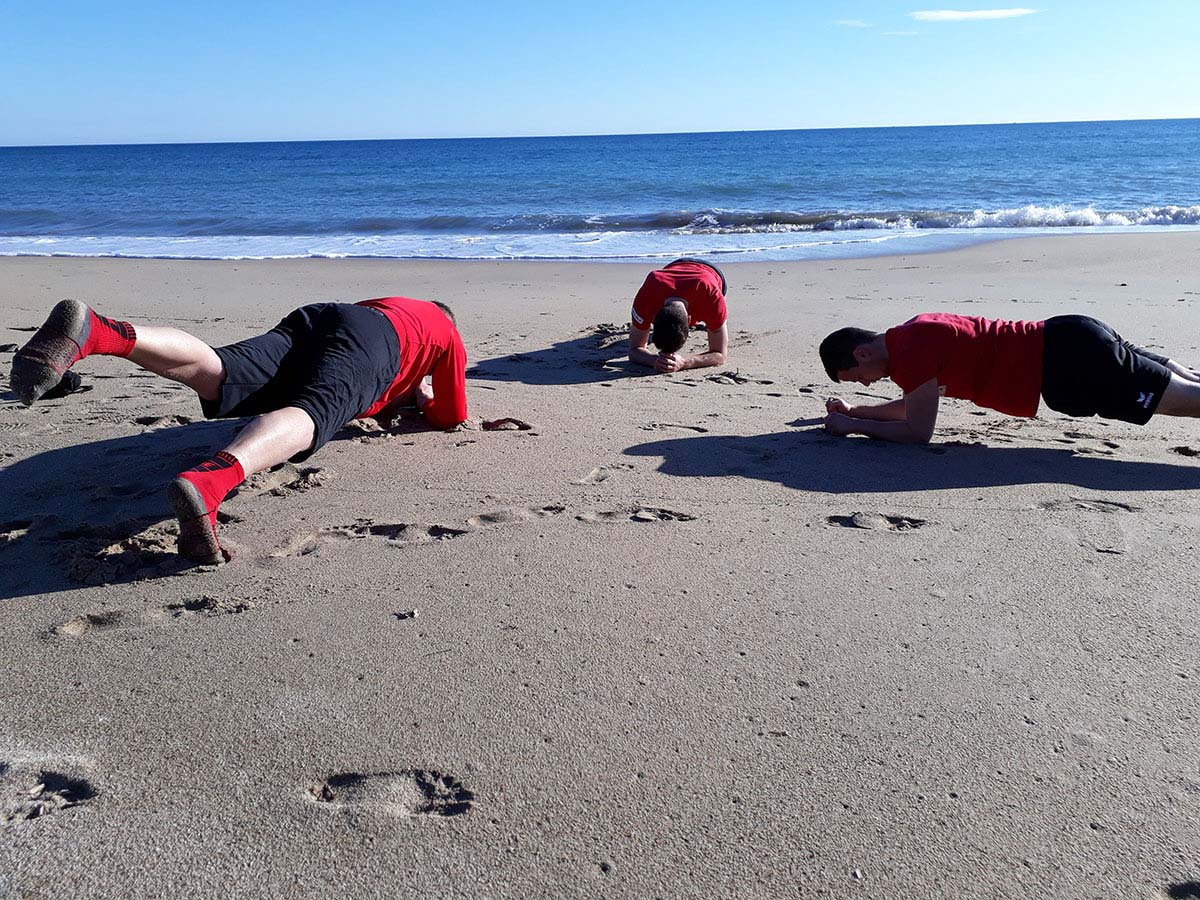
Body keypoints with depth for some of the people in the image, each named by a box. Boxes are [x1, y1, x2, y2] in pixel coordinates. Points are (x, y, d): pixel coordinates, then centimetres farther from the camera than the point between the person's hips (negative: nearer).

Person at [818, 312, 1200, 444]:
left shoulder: (910, 353, -18)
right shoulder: (909, 334, 12)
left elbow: (918, 432, -16)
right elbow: (917, 403, 26)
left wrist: (852, 426, -7)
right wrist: (855, 410, 18)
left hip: (1067, 361, -9)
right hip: (1068, 341, 9)